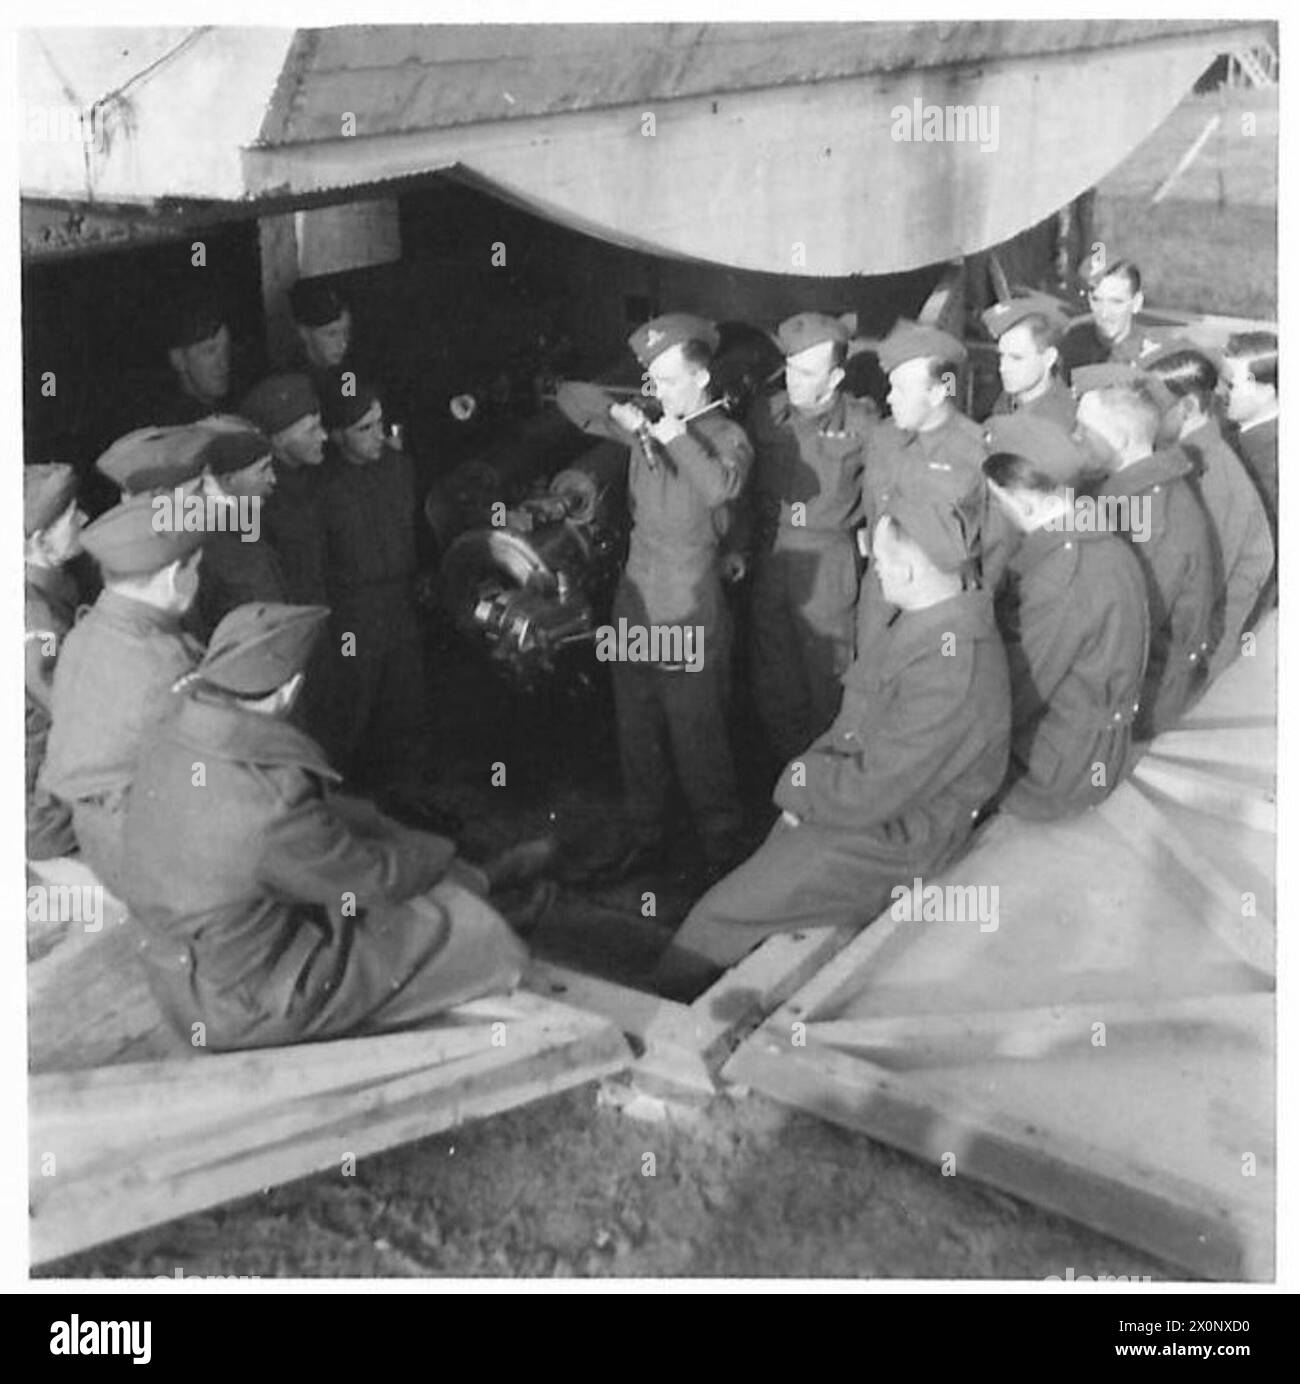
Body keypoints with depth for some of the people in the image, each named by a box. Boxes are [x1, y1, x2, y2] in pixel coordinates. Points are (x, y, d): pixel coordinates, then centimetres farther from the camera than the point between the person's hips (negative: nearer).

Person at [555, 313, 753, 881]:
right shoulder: (648, 425, 10)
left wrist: (677, 439, -17)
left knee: (697, 738, -1)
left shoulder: (726, 436, -4)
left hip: (690, 612, -6)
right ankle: (644, 838, 28)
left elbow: (721, 488, -26)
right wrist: (615, 411, -3)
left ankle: (721, 847, 13)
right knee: (636, 733, 14)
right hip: (634, 604, 6)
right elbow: (569, 397, 15)